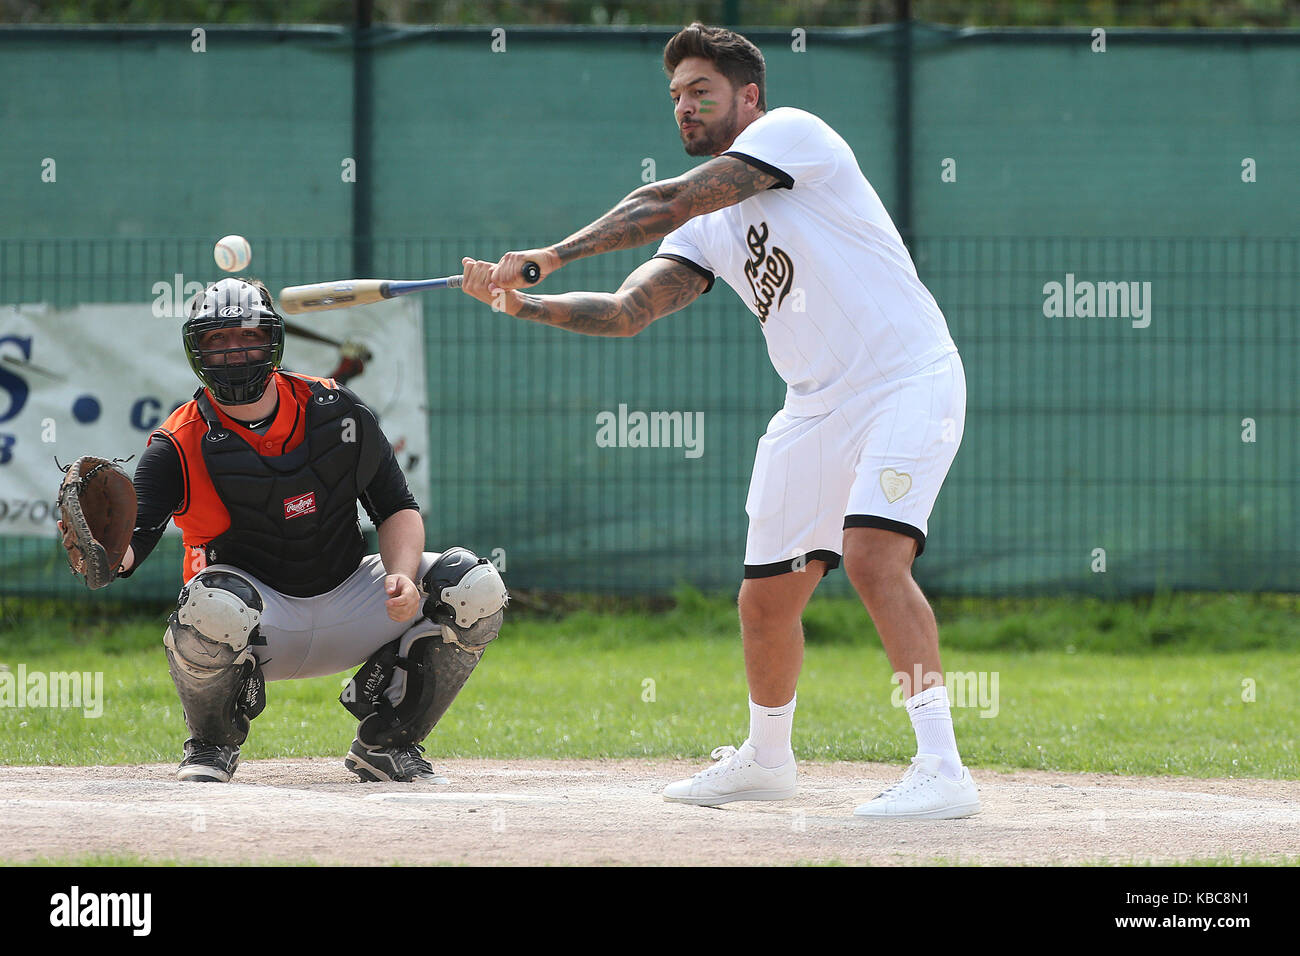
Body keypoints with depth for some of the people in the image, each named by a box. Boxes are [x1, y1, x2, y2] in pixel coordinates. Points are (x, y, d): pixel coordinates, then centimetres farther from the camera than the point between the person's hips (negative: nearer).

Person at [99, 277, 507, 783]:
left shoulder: (335, 411, -2)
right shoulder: (182, 446, -13)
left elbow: (398, 510, 4)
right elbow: (125, 550, -24)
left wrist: (402, 579, -17)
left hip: (347, 602, 4)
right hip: (259, 620, -4)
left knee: (475, 588, -14)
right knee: (211, 605, -40)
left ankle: (385, 745, 4)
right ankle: (210, 747, -7)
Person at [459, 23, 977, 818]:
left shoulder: (789, 132, -7)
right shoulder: (708, 227, 16)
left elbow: (669, 203, -18)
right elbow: (627, 312, 5)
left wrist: (549, 256, -18)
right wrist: (523, 303, -10)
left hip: (908, 380, -8)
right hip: (818, 407, 8)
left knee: (873, 553, -26)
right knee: (767, 597, 9)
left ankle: (942, 769, -27)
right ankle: (766, 759, 33)